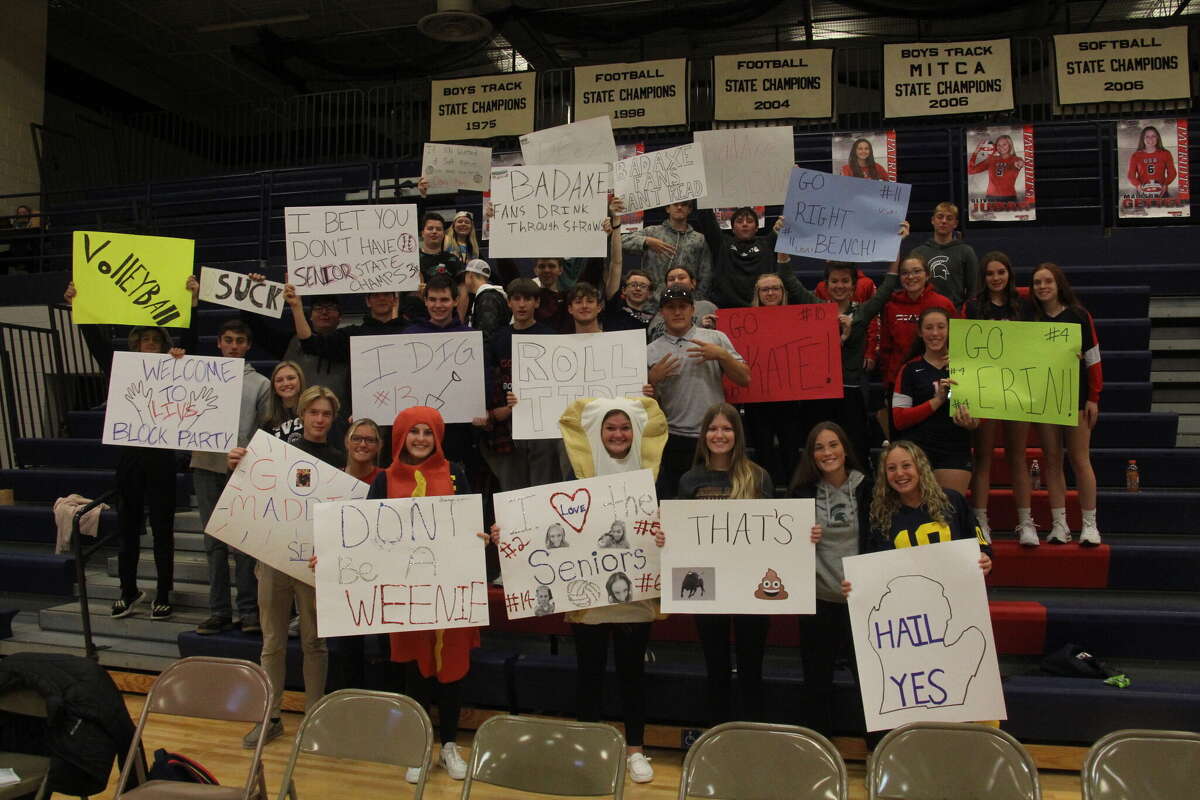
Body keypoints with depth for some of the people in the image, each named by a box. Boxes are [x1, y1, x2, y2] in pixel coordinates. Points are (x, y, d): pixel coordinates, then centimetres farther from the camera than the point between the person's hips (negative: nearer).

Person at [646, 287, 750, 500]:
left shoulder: (716, 339, 7)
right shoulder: (651, 352, 6)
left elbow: (745, 379, 4)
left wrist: (721, 355, -10)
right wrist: (653, 378, -10)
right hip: (675, 440, 0)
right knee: (669, 499, 4)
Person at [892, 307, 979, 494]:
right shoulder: (910, 369, 4)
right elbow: (899, 420, -4)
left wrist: (971, 422, -10)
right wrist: (937, 400, -15)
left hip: (956, 452, 2)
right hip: (918, 451, -1)